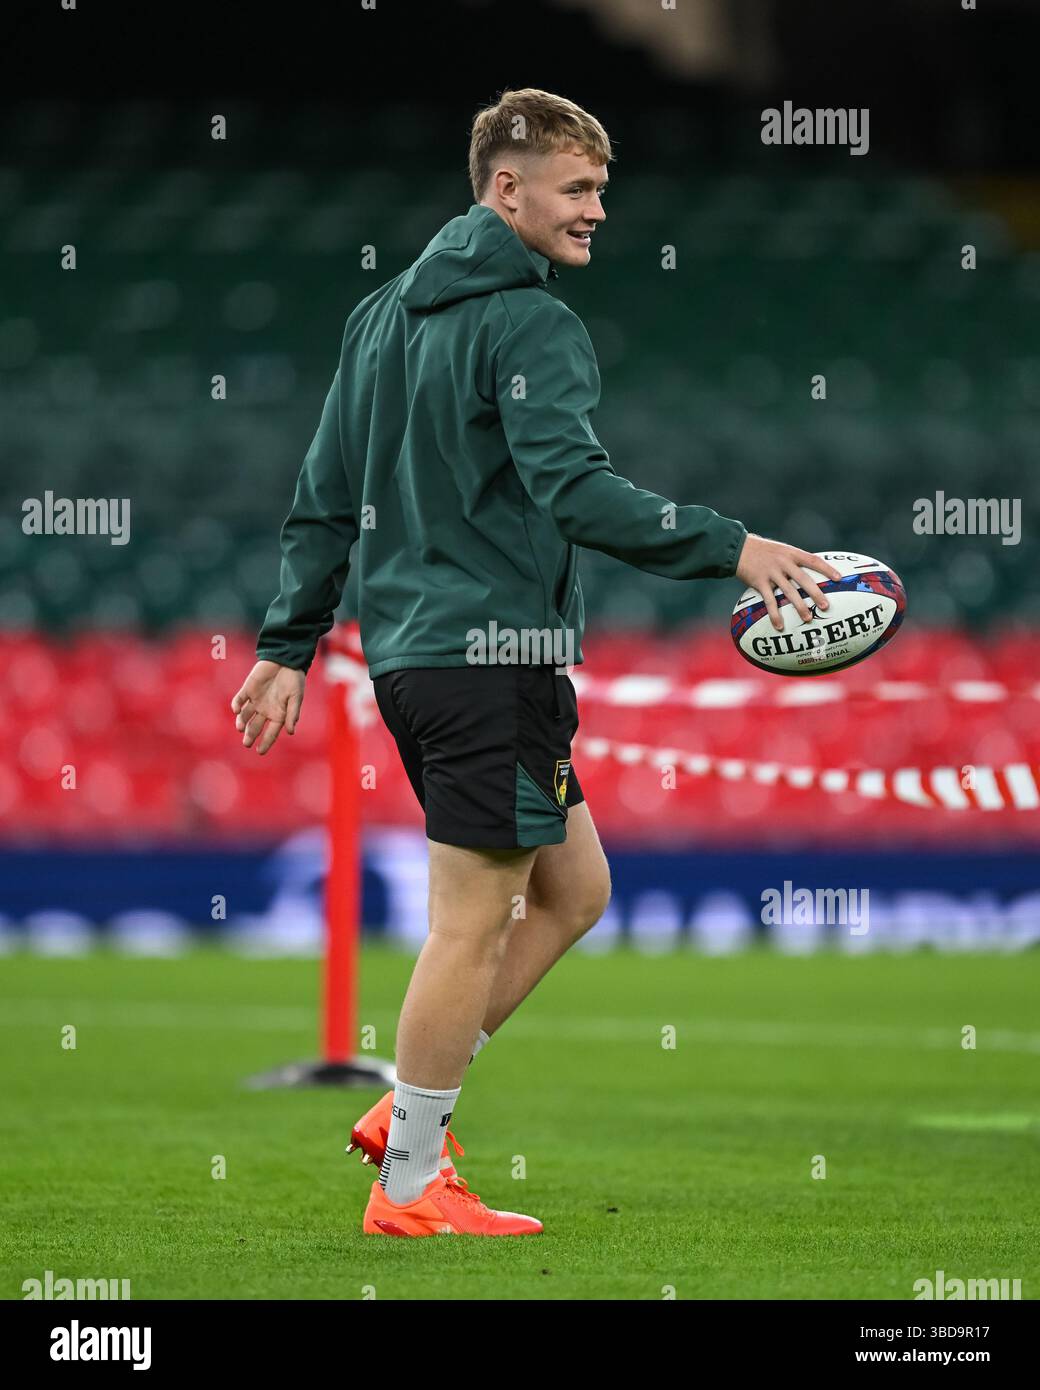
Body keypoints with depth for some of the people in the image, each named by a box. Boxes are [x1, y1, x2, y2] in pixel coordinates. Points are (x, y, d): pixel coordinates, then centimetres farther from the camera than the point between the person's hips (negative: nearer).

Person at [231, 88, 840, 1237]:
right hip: (493, 651, -9)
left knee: (573, 888, 17)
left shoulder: (382, 317, 16)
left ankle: (409, 1113, 14)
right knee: (472, 920, -3)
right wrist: (729, 549, -26)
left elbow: (325, 499, 18)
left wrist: (288, 644, 20)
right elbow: (572, 488, -24)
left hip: (411, 653, 9)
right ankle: (412, 1184, 2)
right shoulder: (531, 324, -11)